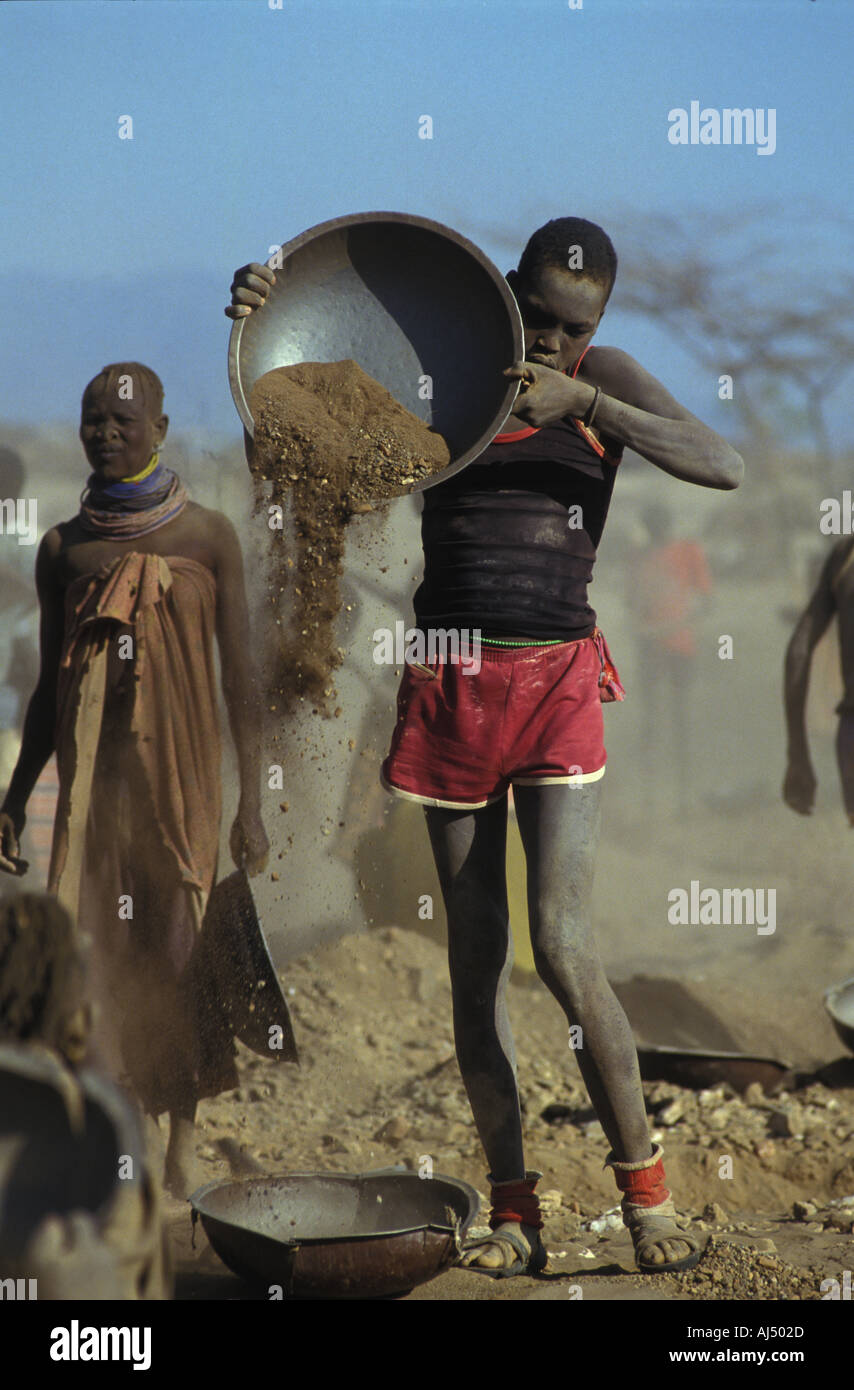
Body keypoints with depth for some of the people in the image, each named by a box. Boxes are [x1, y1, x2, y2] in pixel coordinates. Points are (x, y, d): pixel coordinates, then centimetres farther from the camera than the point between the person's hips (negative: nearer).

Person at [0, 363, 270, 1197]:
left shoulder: (207, 537, 1)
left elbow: (240, 676, 1)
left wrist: (252, 802, -4)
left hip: (181, 770, -2)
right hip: (93, 776, 2)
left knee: (180, 956, -1)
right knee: (90, 954, -5)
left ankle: (182, 1152, 10)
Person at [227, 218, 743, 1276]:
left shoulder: (605, 382, 3)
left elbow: (725, 468, -9)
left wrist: (582, 401, -16)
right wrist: (259, 317, -13)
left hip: (558, 680, -2)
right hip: (448, 685, 2)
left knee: (562, 948, -13)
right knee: (475, 958, 4)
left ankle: (645, 1187, 4)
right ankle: (512, 1212, 12)